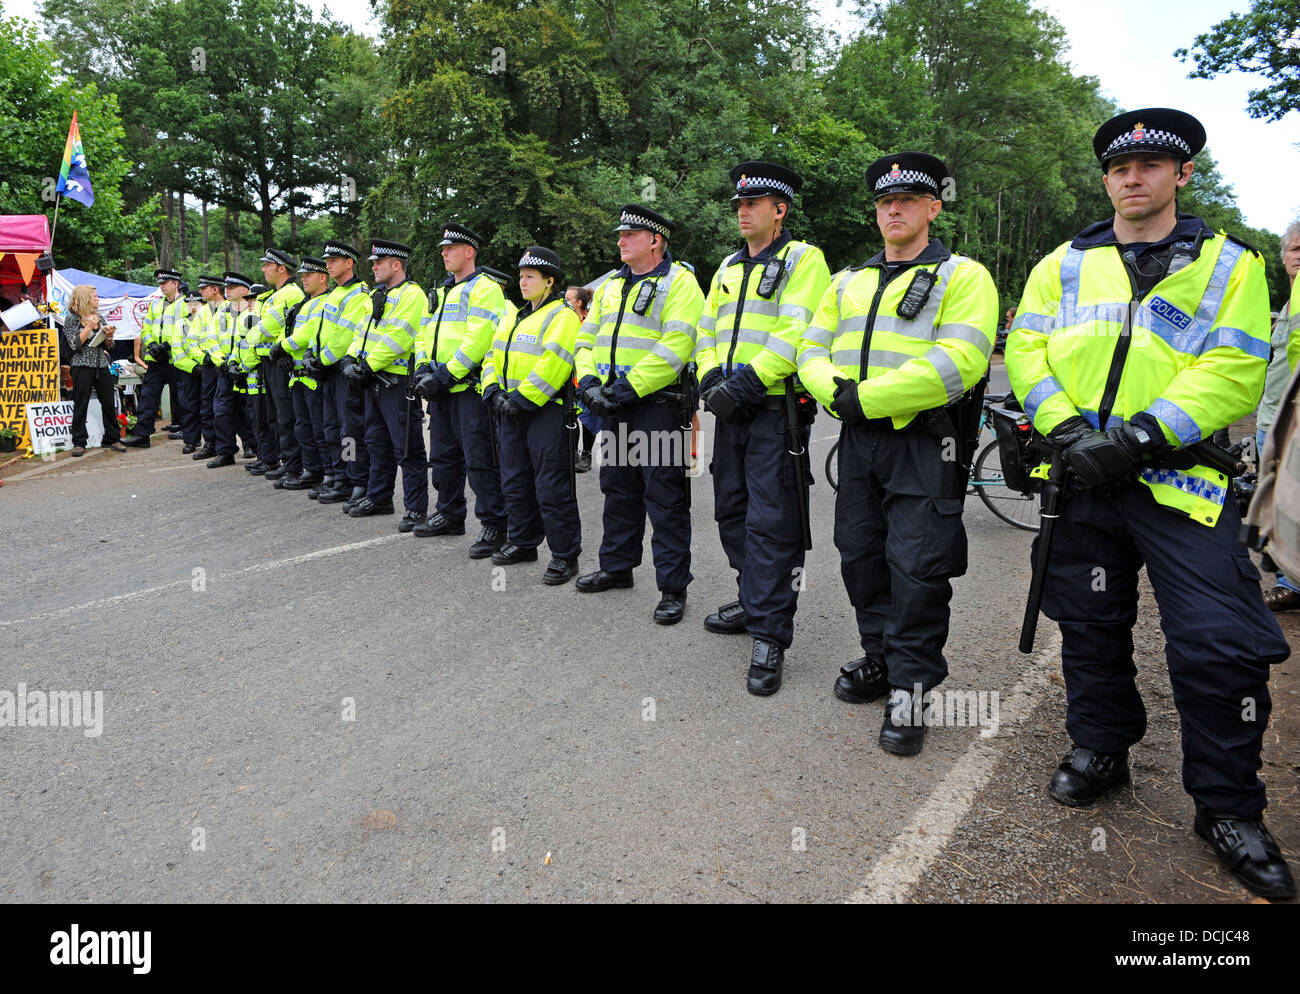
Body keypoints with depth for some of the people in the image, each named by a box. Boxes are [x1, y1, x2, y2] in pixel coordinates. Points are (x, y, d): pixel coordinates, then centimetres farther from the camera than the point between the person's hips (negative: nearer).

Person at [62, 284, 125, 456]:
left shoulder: (99, 317, 14)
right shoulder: (72, 318, -2)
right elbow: (74, 344, -11)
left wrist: (109, 335, -3)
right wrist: (88, 327, -16)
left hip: (101, 365, 5)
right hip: (82, 366, -5)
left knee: (109, 403, 4)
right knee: (80, 405, 0)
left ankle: (112, 439, 13)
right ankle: (79, 443, 5)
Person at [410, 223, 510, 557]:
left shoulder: (484, 288, -7)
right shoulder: (441, 291, 22)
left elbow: (478, 340, -19)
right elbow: (424, 333, 21)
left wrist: (446, 374, -20)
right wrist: (423, 369, 2)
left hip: (470, 388, -9)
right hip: (441, 391, 9)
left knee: (479, 460, -8)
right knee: (443, 456, 16)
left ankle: (493, 525, -2)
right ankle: (449, 515, 30)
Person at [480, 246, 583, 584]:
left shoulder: (561, 316, -8)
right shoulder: (516, 318, 20)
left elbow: (552, 365, -20)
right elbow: (493, 356, 19)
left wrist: (522, 399, -21)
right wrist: (493, 390, 2)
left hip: (545, 411, -9)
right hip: (511, 412, 9)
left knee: (552, 487, -7)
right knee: (515, 482, 15)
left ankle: (565, 555, 2)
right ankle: (522, 543, 29)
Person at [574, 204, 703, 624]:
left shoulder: (678, 282, -5)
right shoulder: (611, 286, 19)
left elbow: (675, 346, -18)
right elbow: (587, 337, 18)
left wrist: (631, 387, -21)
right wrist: (589, 380, -1)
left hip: (656, 404, -7)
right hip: (612, 405, 8)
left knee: (664, 496, -4)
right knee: (618, 489, 16)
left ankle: (673, 586, 2)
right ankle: (616, 566, 30)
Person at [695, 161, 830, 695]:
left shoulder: (802, 259, -2)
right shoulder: (729, 268, 20)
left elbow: (796, 333, -16)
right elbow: (707, 333, 17)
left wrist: (746, 383, -21)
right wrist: (711, 379, -3)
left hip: (776, 408, -8)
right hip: (732, 411, 8)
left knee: (771, 522, -8)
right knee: (732, 513, 14)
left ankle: (769, 635, -2)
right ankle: (755, 601, 31)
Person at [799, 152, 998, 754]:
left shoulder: (962, 276, -2)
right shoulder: (849, 283, 17)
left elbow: (958, 363, -17)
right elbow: (812, 352, 13)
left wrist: (868, 398, -19)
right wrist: (837, 391, -10)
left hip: (924, 442, -6)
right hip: (857, 439, 6)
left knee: (916, 567, -4)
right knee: (861, 558, 12)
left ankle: (910, 691, 8)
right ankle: (880, 660, 30)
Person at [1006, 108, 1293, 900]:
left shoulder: (1229, 265, 6)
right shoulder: (1065, 265, 13)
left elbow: (1233, 373, -5)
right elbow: (1026, 349, 4)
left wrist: (1139, 437, -18)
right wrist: (1064, 428, -13)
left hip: (1178, 480, -2)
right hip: (1082, 479, 3)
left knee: (1220, 647, -6)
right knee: (1091, 626, 13)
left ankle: (1229, 806, 14)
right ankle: (1102, 748, 35)